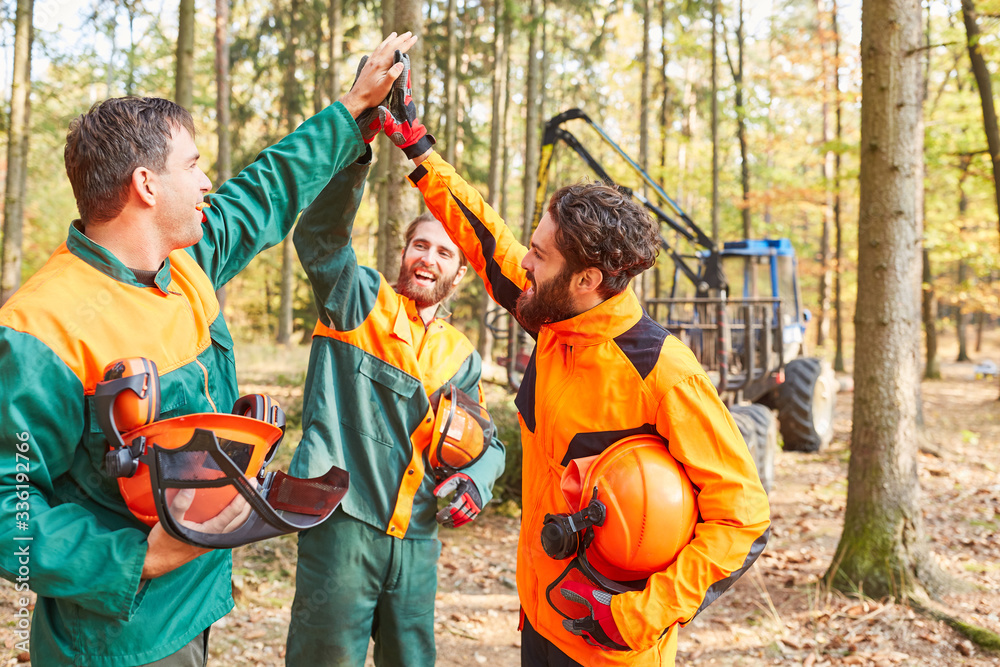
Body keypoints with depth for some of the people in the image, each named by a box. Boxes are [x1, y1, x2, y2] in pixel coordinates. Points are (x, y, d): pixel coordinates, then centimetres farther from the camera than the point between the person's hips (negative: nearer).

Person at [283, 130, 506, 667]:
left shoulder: (461, 357, 15)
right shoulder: (357, 299, 1)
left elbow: (489, 443, 21)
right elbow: (320, 232, -15)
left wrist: (476, 479, -3)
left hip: (417, 541, 5)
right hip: (340, 525, -5)